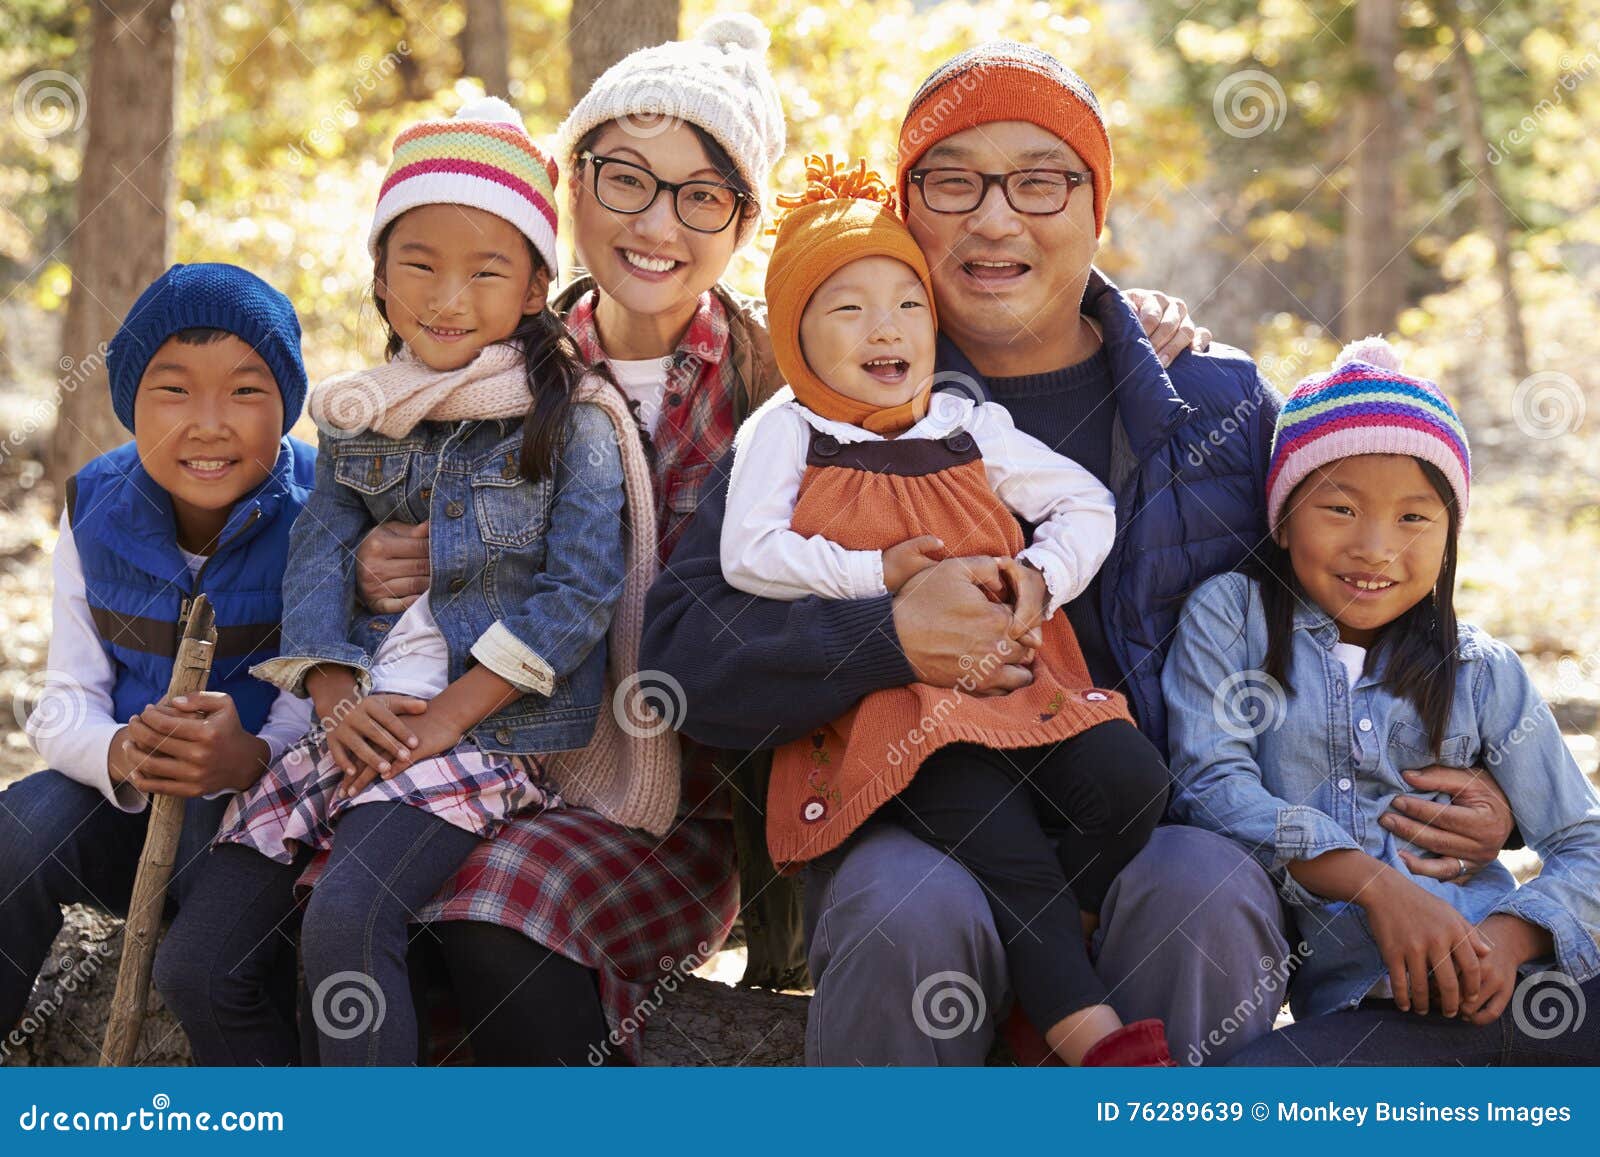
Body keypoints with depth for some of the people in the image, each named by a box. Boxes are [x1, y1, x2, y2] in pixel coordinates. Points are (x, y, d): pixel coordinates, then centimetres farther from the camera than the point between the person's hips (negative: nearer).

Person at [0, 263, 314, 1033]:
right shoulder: (97, 510, -3)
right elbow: (65, 703, -5)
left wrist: (248, 760, -41)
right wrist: (120, 755, -30)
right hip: (126, 797, 3)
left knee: (220, 837, -35)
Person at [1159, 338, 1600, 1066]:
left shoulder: (1483, 674, 18)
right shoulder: (1230, 616, 13)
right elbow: (1212, 784, -3)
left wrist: (1512, 935, -10)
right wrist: (1378, 886, -16)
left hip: (1494, 980, 3)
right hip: (1346, 1005, -2)